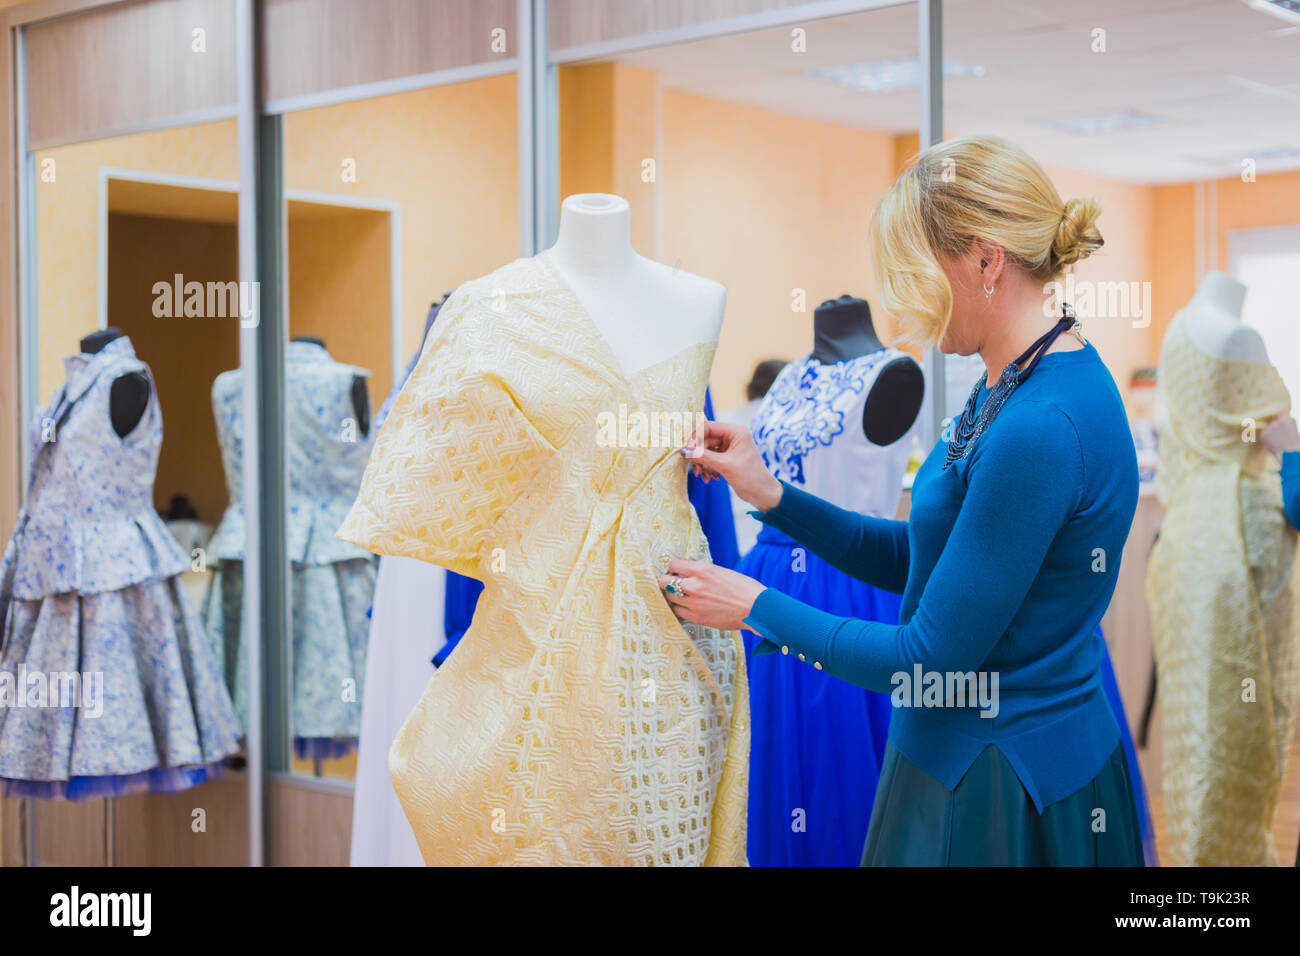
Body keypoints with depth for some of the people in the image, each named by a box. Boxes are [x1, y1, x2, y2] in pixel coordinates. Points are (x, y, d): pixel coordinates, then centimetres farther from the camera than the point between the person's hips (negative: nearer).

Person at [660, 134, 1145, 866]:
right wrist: (771, 495, 5)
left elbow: (932, 657, -22)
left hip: (1002, 795, -9)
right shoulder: (1015, 387, 5)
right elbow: (919, 558, 13)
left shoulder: (1038, 431, -27)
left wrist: (757, 607, -12)